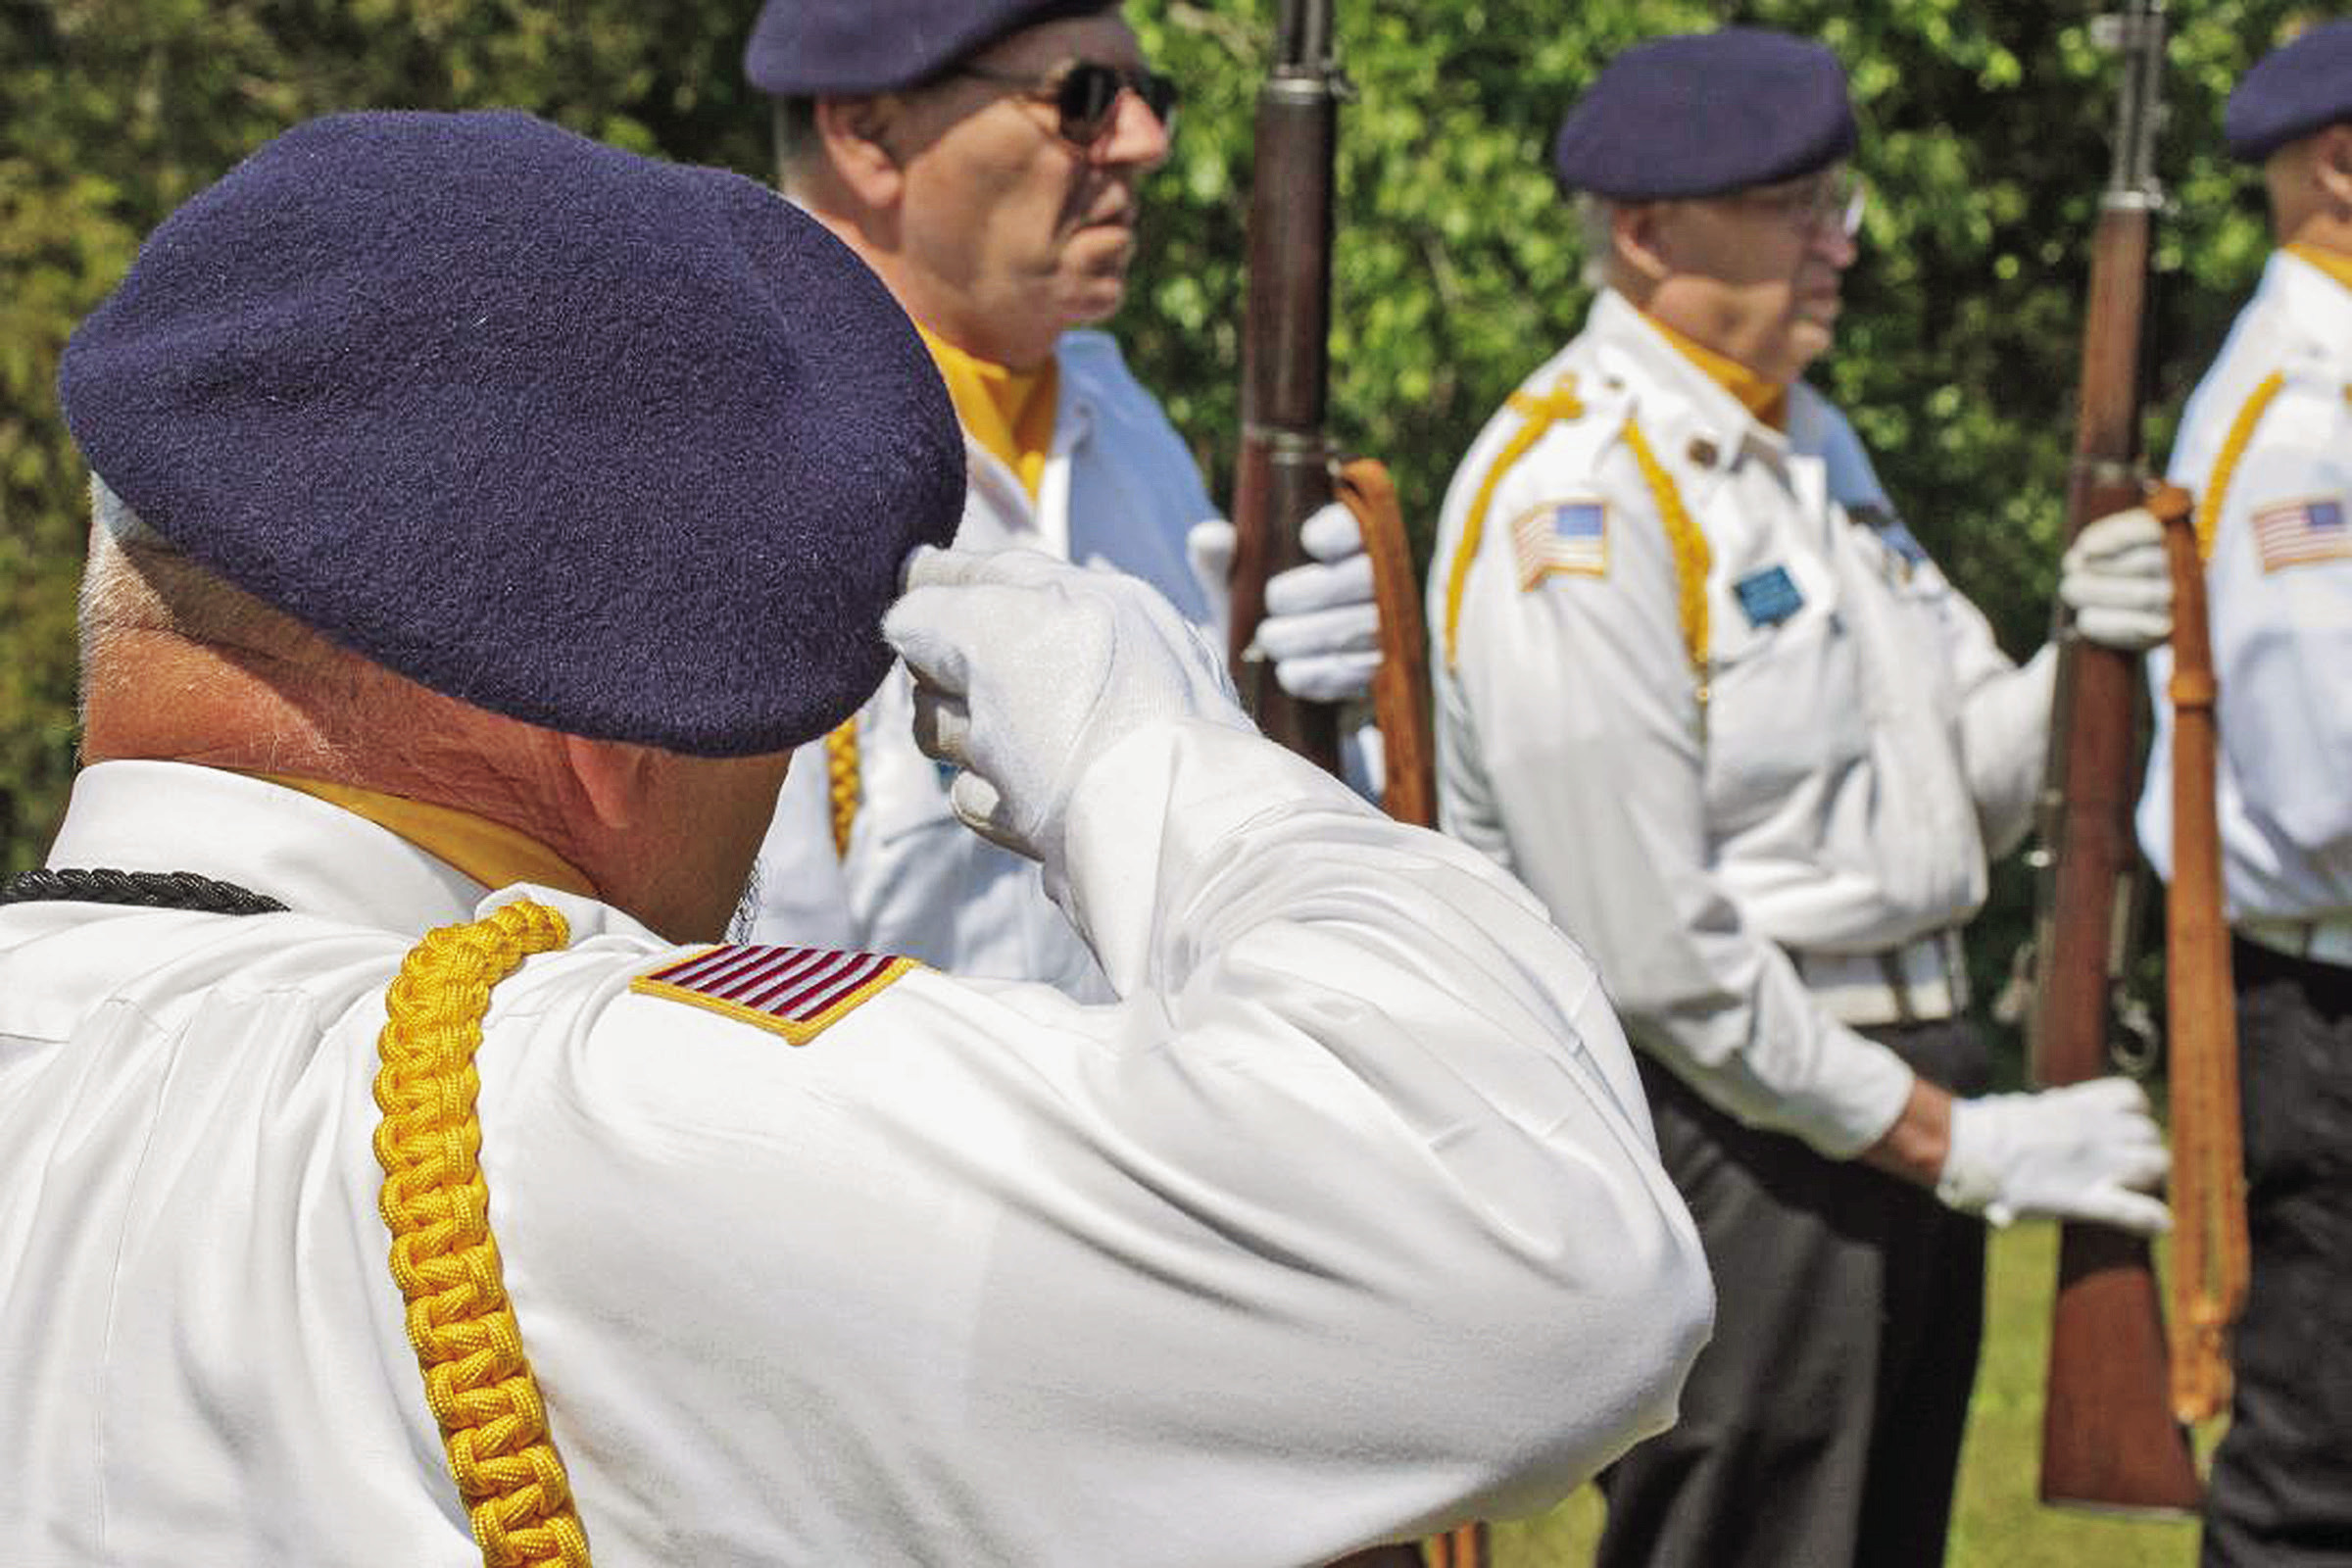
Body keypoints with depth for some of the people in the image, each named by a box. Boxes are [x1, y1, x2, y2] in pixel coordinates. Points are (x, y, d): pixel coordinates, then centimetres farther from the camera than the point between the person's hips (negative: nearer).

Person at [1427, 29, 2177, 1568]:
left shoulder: (1812, 441, 14)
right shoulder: (1573, 503, -16)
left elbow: (1957, 790, 16)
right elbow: (1648, 950, -19)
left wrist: (2086, 659, -5)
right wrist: (1954, 1144, -15)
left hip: (1904, 1091, 9)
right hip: (1733, 1131, -9)